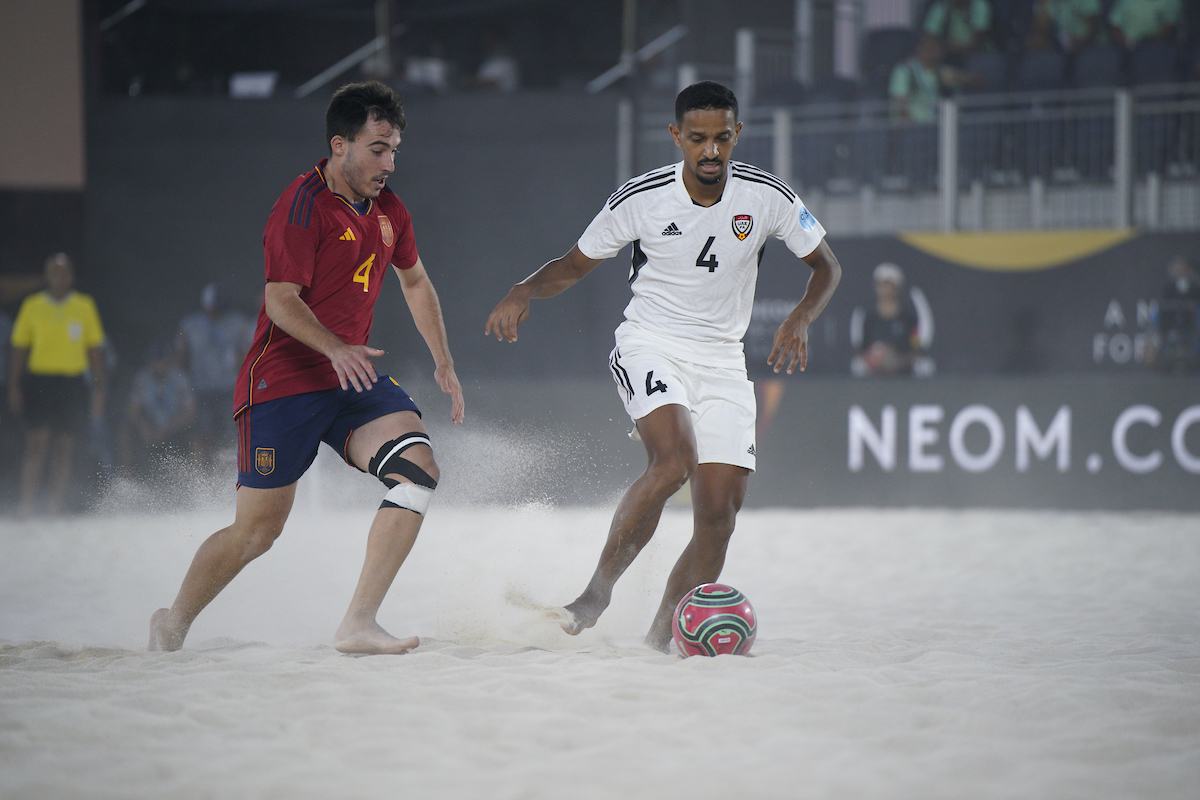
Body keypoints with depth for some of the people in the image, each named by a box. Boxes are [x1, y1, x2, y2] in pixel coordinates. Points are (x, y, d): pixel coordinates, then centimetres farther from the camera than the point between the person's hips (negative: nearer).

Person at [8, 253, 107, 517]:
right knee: (37, 441, -13)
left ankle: (56, 506, 6)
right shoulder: (32, 306, 8)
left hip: (73, 385, 1)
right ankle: (26, 503, -11)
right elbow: (19, 348, 10)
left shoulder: (85, 306, 9)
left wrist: (98, 389, 6)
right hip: (39, 380, -1)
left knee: (65, 446, 0)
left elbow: (95, 350, 12)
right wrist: (14, 387, 3)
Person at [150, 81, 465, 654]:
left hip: (351, 379, 6)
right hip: (284, 381, -6)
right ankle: (174, 624, 24)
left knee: (418, 469, -19)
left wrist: (443, 363, 23)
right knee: (257, 530, -2)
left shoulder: (388, 210, 10)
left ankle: (358, 626, -17)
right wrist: (335, 348, -34)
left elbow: (415, 283, 28)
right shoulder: (304, 205, -13)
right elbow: (281, 301, -19)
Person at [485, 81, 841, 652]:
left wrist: (800, 320, -16)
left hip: (721, 362, 3)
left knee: (720, 514, -7)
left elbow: (826, 267, 4)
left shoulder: (768, 197, -7)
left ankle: (659, 638, 7)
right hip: (649, 348, -3)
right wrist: (523, 292, -19)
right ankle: (596, 592, -19)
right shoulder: (641, 199, -10)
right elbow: (574, 265, 1)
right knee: (674, 460, -31)